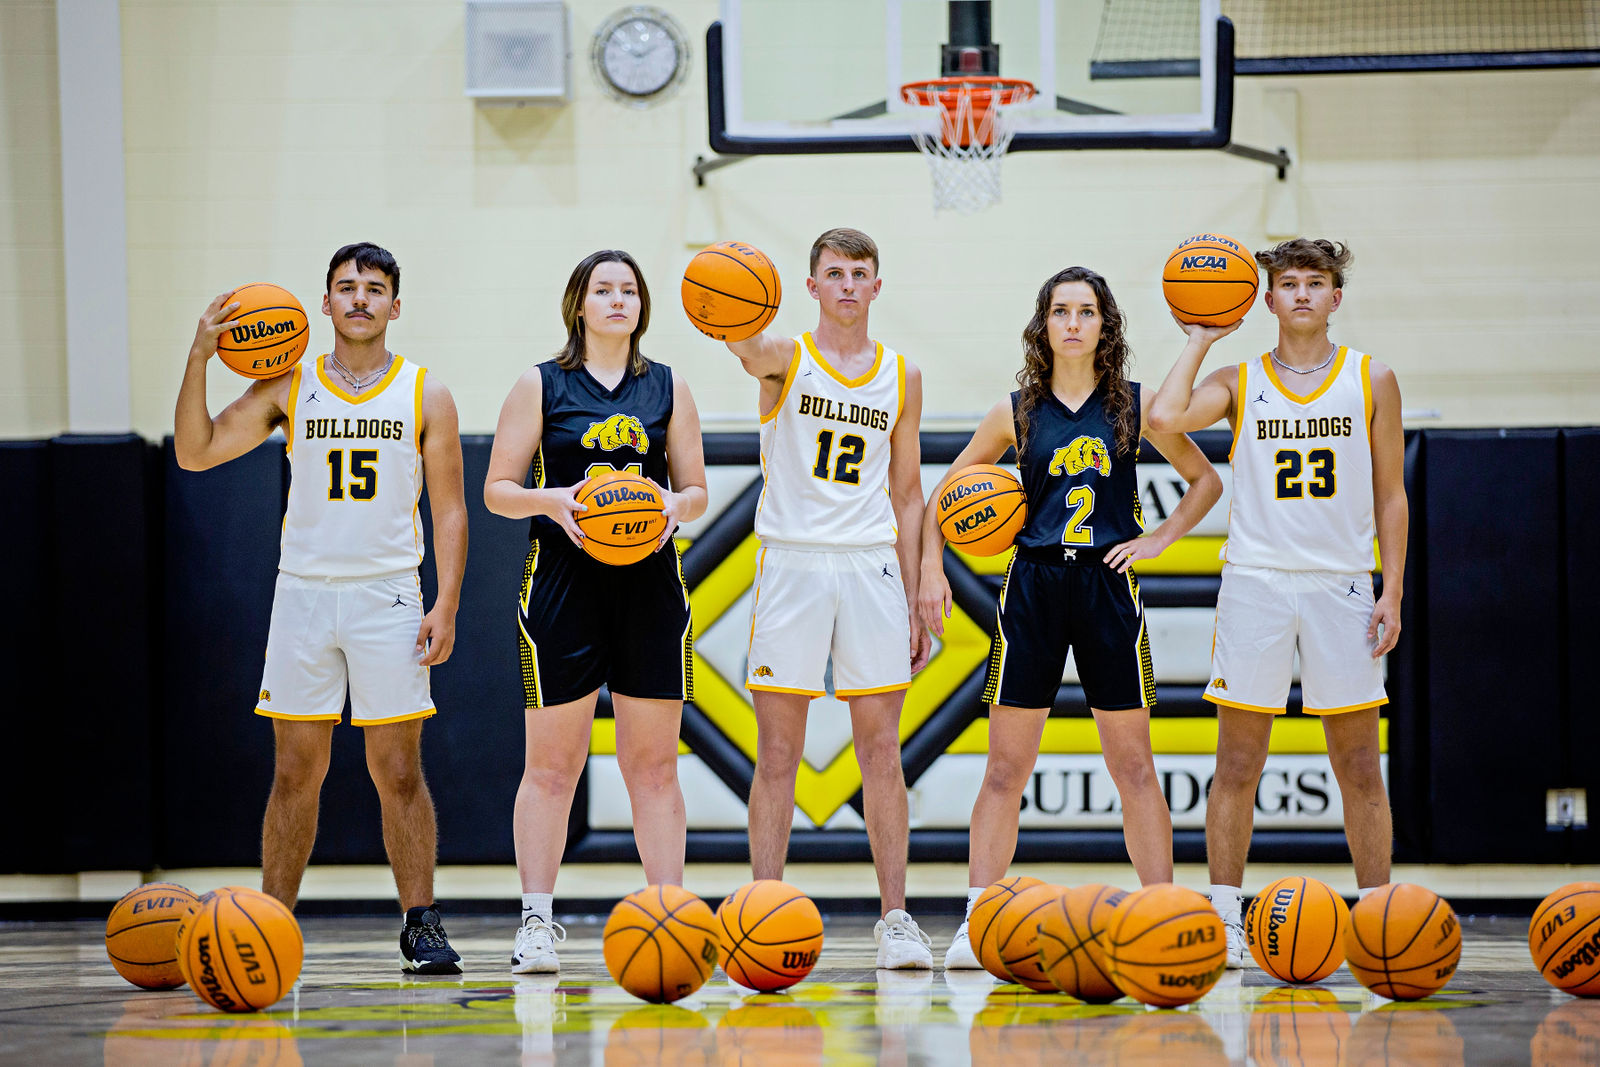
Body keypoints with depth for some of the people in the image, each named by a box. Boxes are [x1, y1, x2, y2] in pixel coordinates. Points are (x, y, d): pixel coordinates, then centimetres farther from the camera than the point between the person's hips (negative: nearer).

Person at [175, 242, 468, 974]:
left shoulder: (426, 397, 4)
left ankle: (421, 926, 3)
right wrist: (199, 361, -12)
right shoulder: (289, 387, 6)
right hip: (304, 591, 1)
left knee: (398, 770, -2)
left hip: (388, 597, -1)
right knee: (296, 770, 3)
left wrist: (446, 605, -6)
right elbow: (195, 453, 0)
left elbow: (449, 509, 4)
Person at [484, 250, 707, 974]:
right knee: (551, 762, -3)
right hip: (563, 581, -2)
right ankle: (537, 923, 1)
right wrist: (551, 500, -16)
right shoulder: (541, 386, 5)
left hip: (649, 581, 2)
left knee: (654, 764, 4)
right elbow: (497, 490, 4)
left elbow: (696, 491, 14)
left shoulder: (668, 388, 11)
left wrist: (675, 506, -9)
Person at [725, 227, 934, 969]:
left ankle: (895, 917, 4)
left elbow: (906, 494, 15)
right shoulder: (786, 359, 0)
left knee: (880, 748, 1)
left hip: (871, 566, 2)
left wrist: (912, 600, 10)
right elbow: (748, 348, -26)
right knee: (778, 753, -1)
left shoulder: (902, 377, 11)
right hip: (791, 564, -2)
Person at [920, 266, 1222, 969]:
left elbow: (1205, 480, 15)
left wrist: (1160, 538, 3)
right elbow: (944, 494, 12)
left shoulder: (1133, 408, 5)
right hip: (1034, 584, 0)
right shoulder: (1017, 413, 5)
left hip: (1107, 586, 0)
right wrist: (931, 570, 2)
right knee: (1007, 766, -1)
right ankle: (976, 924, 0)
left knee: (1133, 765, 2)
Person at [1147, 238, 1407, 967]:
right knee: (1237, 763, -1)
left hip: (1341, 585, 0)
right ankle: (1223, 920, 3)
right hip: (1255, 580, 0)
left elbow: (1390, 495, 9)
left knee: (1358, 765, 2)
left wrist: (1393, 592, 1)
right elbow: (1165, 416, -13)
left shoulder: (1372, 381, 8)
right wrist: (1201, 339, -1)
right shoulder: (1239, 382, 6)